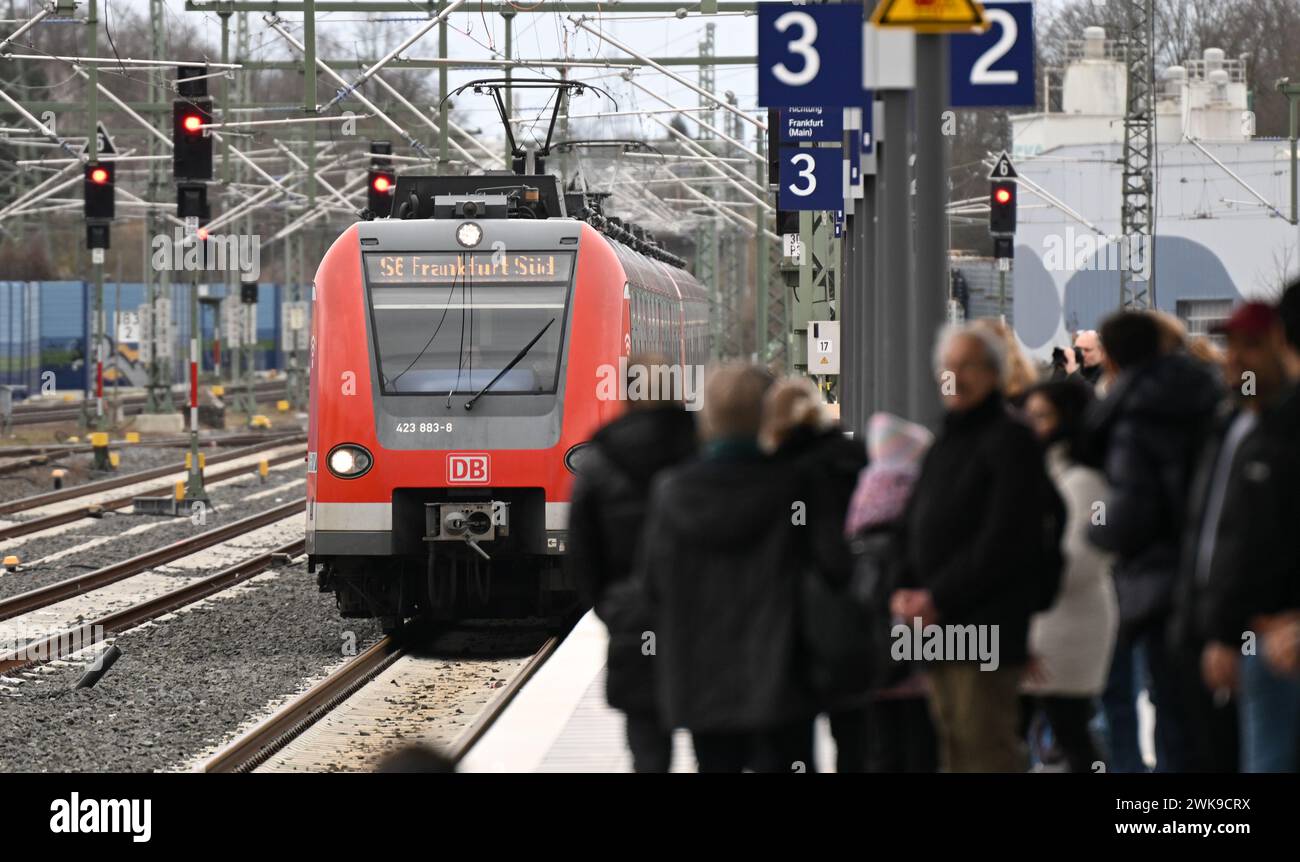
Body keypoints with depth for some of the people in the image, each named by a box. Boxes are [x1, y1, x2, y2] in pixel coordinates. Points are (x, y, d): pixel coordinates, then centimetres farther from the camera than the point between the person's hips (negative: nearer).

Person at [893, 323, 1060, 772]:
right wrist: (906, 592, 2)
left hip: (984, 626, -9)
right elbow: (916, 530, 21)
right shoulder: (943, 444, 21)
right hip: (935, 624, 9)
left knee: (985, 750, -12)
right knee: (953, 751, 11)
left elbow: (1003, 541, -15)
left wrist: (939, 599, -16)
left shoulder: (1010, 441, -7)